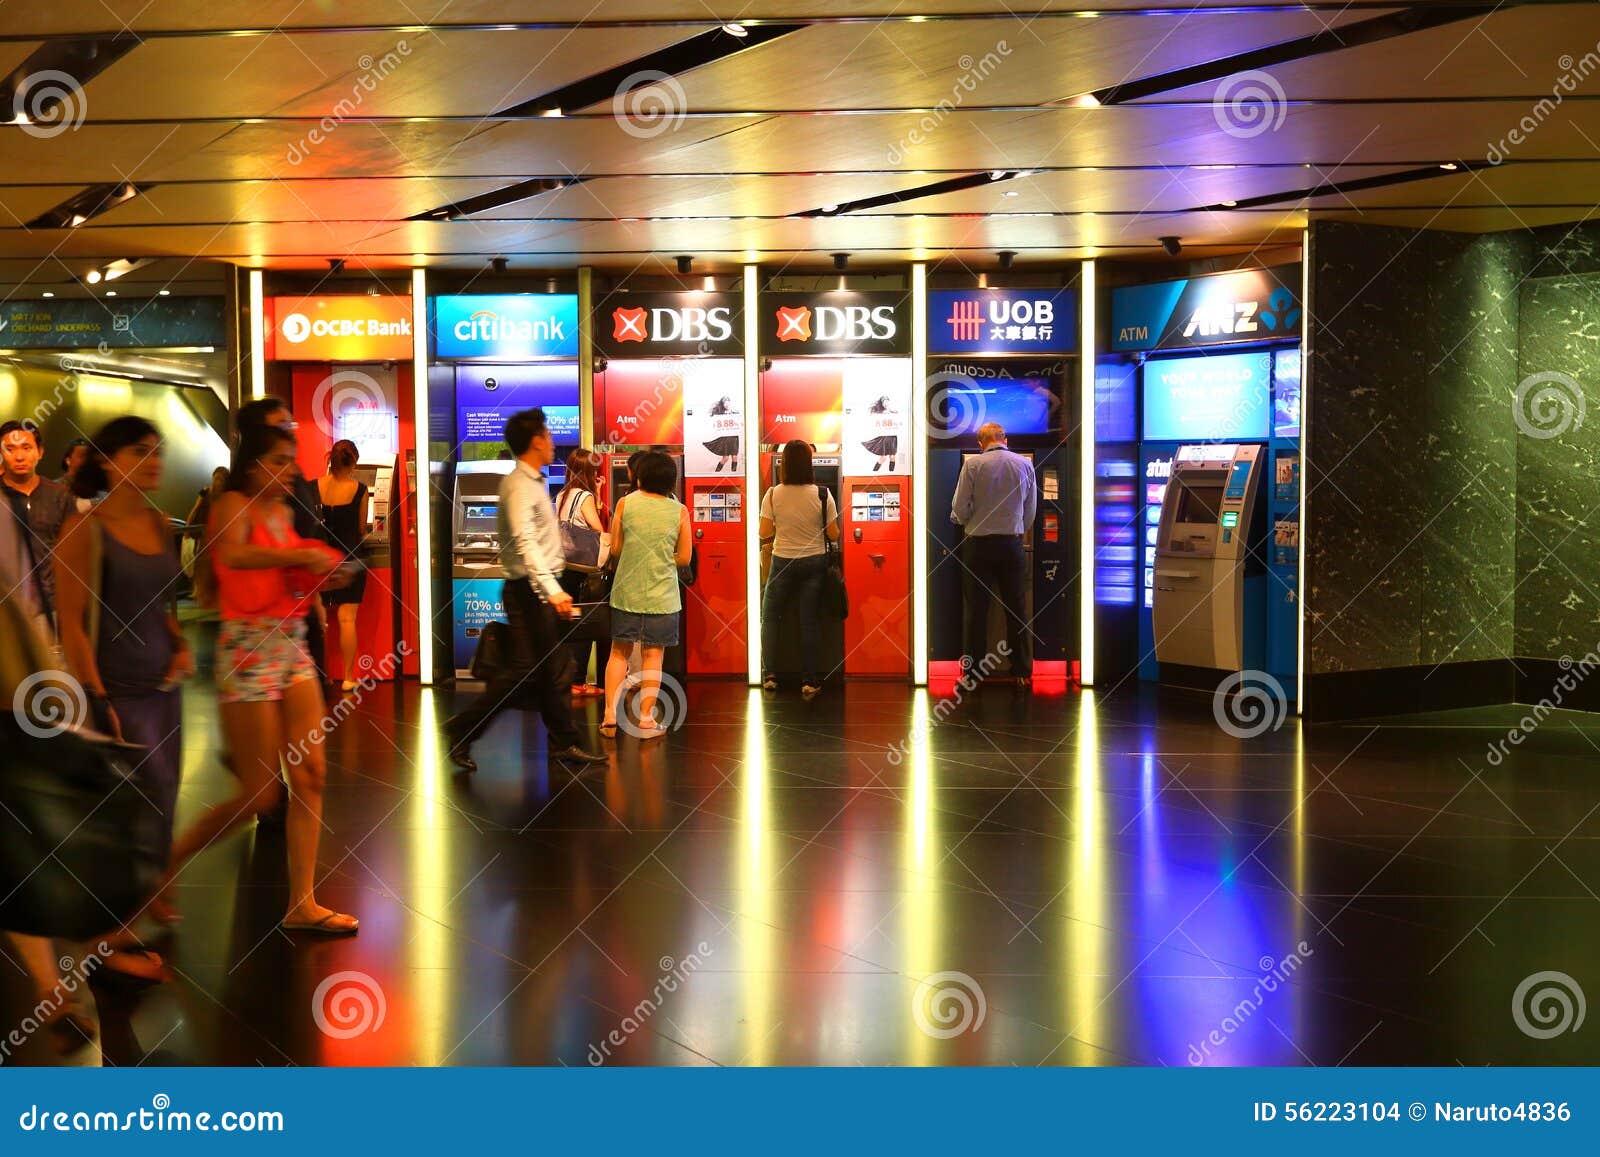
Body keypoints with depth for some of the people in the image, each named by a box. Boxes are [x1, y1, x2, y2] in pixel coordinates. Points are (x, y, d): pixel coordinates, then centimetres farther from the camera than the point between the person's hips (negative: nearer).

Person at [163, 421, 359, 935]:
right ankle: (166, 864, 15)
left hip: (292, 647, 8)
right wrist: (303, 556, -27)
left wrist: (321, 574, 3)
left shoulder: (283, 512, 14)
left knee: (310, 774, 3)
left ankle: (302, 904, 9)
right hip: (248, 650, -8)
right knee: (261, 795, -4)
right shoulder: (234, 505, -10)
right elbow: (233, 556, -31)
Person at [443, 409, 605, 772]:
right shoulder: (519, 485, -16)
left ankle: (564, 743, 16)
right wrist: (551, 589, -38)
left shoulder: (533, 482, 15)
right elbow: (525, 542, -29)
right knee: (522, 670, -7)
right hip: (528, 591, -10)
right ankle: (462, 730, 1)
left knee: (553, 670, 11)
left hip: (540, 591, 10)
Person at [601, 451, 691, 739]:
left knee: (619, 652, 12)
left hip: (626, 592, 1)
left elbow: (614, 549, 0)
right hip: (662, 595, -1)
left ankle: (610, 715, 7)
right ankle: (646, 719, 8)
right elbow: (684, 558, -1)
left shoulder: (625, 504, -4)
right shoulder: (679, 511, -4)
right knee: (653, 656, 7)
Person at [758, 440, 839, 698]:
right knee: (809, 621, 8)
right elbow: (833, 534, -8)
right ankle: (809, 680, 10)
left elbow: (764, 533, -8)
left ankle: (769, 674, 10)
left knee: (770, 616, 16)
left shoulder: (773, 495, -12)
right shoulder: (822, 495, -13)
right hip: (814, 562, 0)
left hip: (783, 562, 0)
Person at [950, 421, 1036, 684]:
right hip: (1012, 544, 2)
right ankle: (1021, 671, 12)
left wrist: (960, 519, 15)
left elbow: (960, 509, -8)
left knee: (977, 610, 4)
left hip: (979, 544, -2)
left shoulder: (973, 464, -7)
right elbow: (1030, 511, 7)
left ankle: (973, 671, 7)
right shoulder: (1024, 464, 1)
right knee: (1015, 609, 8)